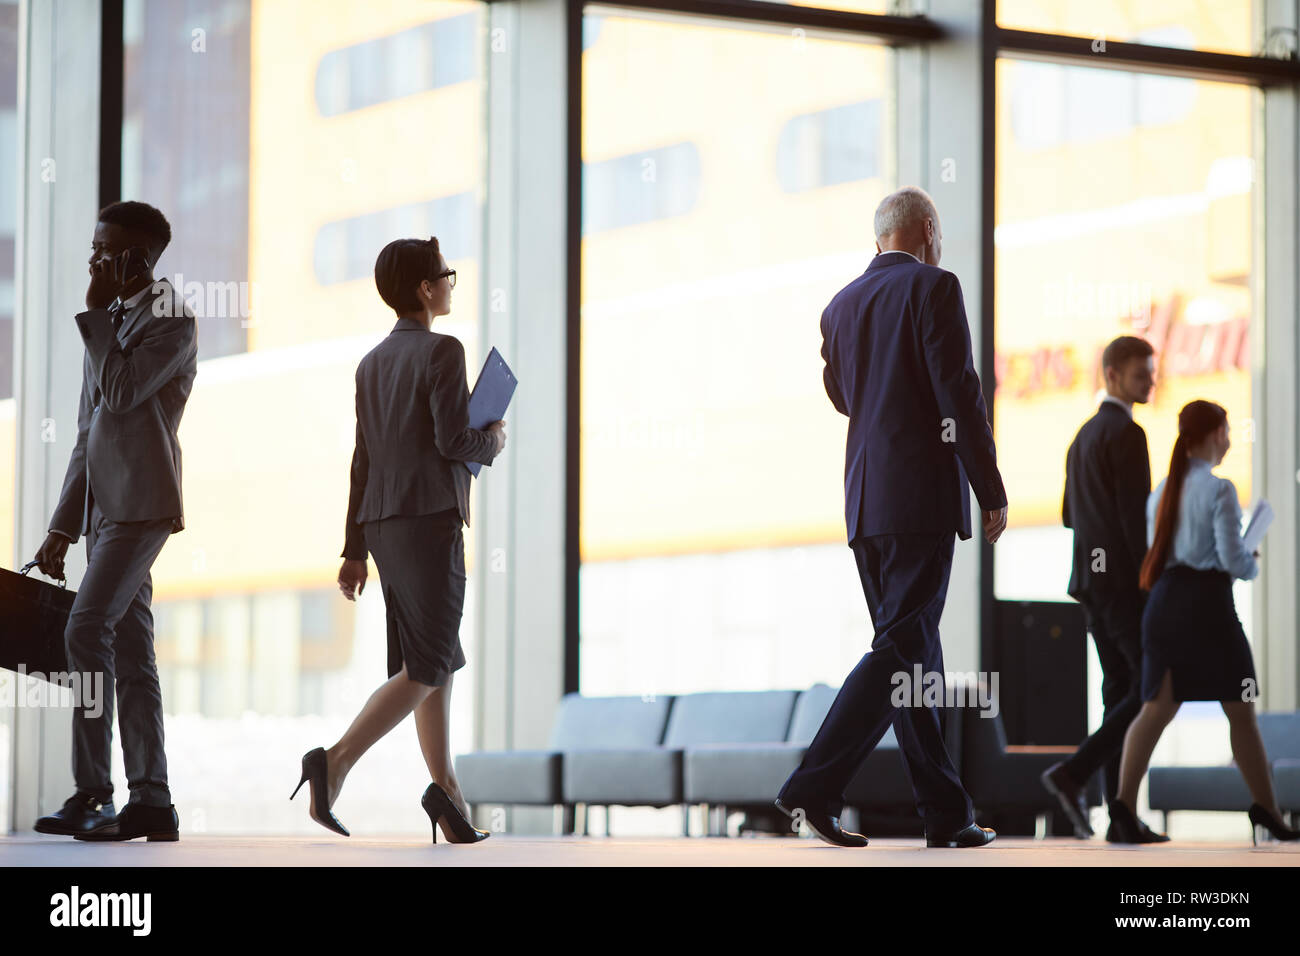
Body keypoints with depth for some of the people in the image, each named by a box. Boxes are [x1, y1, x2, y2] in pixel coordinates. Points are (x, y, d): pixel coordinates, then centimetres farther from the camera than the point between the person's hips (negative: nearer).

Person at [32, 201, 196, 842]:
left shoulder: (171, 320, -5)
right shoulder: (110, 323, 21)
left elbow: (120, 392, -19)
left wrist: (96, 313, -9)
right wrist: (63, 526, 17)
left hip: (141, 503, -9)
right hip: (106, 505, 9)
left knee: (87, 629, -19)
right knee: (130, 651, 6)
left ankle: (92, 794, -19)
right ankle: (150, 801, 7)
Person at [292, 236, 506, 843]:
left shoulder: (372, 363, 16)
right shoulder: (442, 350, -7)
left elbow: (363, 462, 16)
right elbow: (452, 440, -16)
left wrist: (355, 550, 15)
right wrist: (492, 444, 6)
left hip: (381, 522, 8)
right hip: (430, 519, -8)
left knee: (438, 658, 11)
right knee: (426, 668, -8)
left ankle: (447, 790, 5)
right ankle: (337, 760, -21)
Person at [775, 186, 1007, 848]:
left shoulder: (841, 305, 14)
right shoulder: (934, 288, -6)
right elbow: (960, 396, -12)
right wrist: (992, 493, -8)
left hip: (865, 497, 8)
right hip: (922, 495, -8)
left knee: (914, 651, 9)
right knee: (903, 649, -8)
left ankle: (945, 814, 10)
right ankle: (815, 786, -16)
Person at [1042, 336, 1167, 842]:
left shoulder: (1084, 436, 18)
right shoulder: (1126, 434, -12)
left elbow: (1070, 515, 22)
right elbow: (1136, 517, -18)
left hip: (1093, 580, 9)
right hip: (1125, 581, -9)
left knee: (1122, 691, 6)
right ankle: (1074, 773, -14)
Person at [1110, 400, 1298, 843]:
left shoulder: (1161, 491, 12)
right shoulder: (1219, 490, -9)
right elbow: (1232, 558, -14)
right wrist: (1253, 566, 9)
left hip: (1164, 601, 6)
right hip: (1207, 600, -6)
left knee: (1158, 707, 2)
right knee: (1241, 710, 6)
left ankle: (1125, 800, -16)